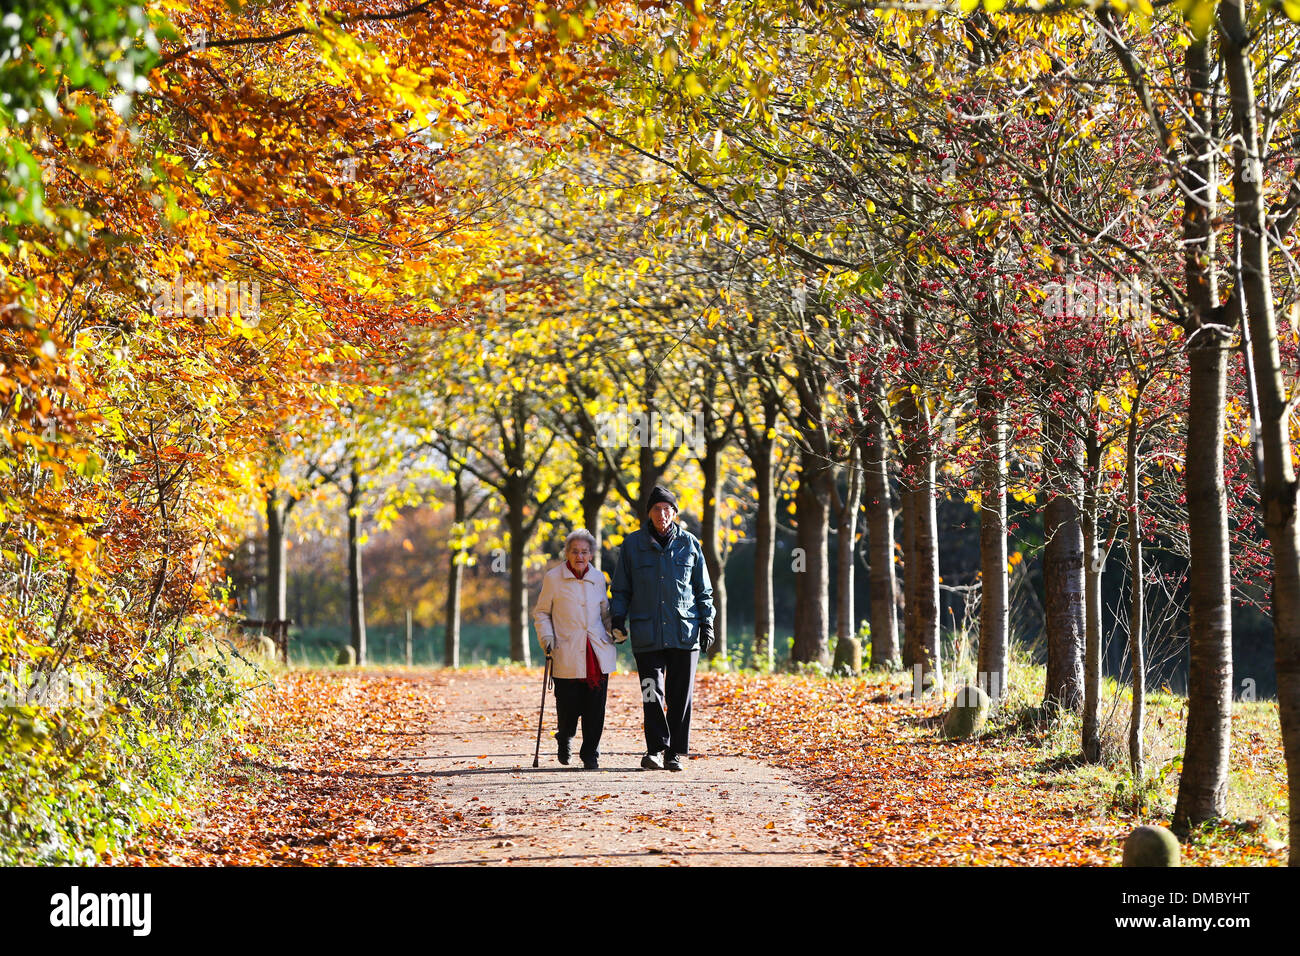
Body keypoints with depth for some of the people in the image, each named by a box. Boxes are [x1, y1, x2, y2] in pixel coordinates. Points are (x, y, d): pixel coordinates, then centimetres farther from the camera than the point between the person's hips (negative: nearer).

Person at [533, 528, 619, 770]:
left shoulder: (598, 578, 11)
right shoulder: (553, 578, 1)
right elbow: (541, 613, 8)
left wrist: (613, 629, 6)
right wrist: (546, 637, -7)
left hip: (597, 652, 3)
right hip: (567, 655, -3)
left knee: (595, 708, -2)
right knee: (569, 706, -3)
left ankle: (590, 754, 10)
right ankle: (565, 738, 29)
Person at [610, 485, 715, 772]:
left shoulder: (689, 544, 8)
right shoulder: (633, 545, 6)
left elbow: (703, 589, 14)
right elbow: (621, 589, 12)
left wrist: (706, 623, 7)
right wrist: (618, 619, 0)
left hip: (685, 632, 1)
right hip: (647, 635, -1)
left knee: (680, 696, 1)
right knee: (652, 694, -6)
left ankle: (675, 753, 8)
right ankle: (656, 750, 1)